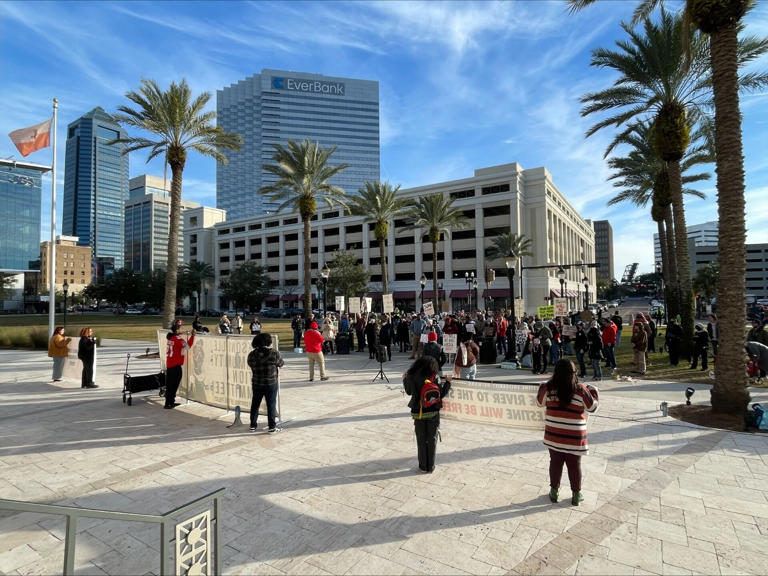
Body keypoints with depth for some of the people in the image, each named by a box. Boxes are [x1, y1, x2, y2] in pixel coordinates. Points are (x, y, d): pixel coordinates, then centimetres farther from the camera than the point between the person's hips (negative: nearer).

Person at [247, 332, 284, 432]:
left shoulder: (252, 355, -4)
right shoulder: (274, 353, -12)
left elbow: (250, 364, 9)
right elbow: (281, 364, -1)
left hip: (256, 383, 3)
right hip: (271, 383, -3)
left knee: (255, 404, 16)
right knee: (271, 405, 5)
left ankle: (253, 425, 25)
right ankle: (272, 426, 9)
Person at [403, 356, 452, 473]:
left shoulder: (411, 377, -9)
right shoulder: (435, 378, -15)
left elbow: (409, 392, 7)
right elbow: (441, 394, -9)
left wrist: (404, 380, 23)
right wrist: (447, 382, 4)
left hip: (418, 413, 1)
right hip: (433, 413, -1)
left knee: (421, 440, 15)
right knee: (432, 440, 13)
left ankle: (423, 466, 23)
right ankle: (430, 467, 21)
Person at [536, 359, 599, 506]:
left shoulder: (549, 388, -9)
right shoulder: (581, 390, -14)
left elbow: (540, 402, 8)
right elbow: (592, 407, 1)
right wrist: (593, 391, 16)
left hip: (553, 435, 1)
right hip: (574, 437, -1)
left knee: (555, 463, 15)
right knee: (574, 465, 14)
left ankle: (554, 491, 28)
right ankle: (576, 495, 28)